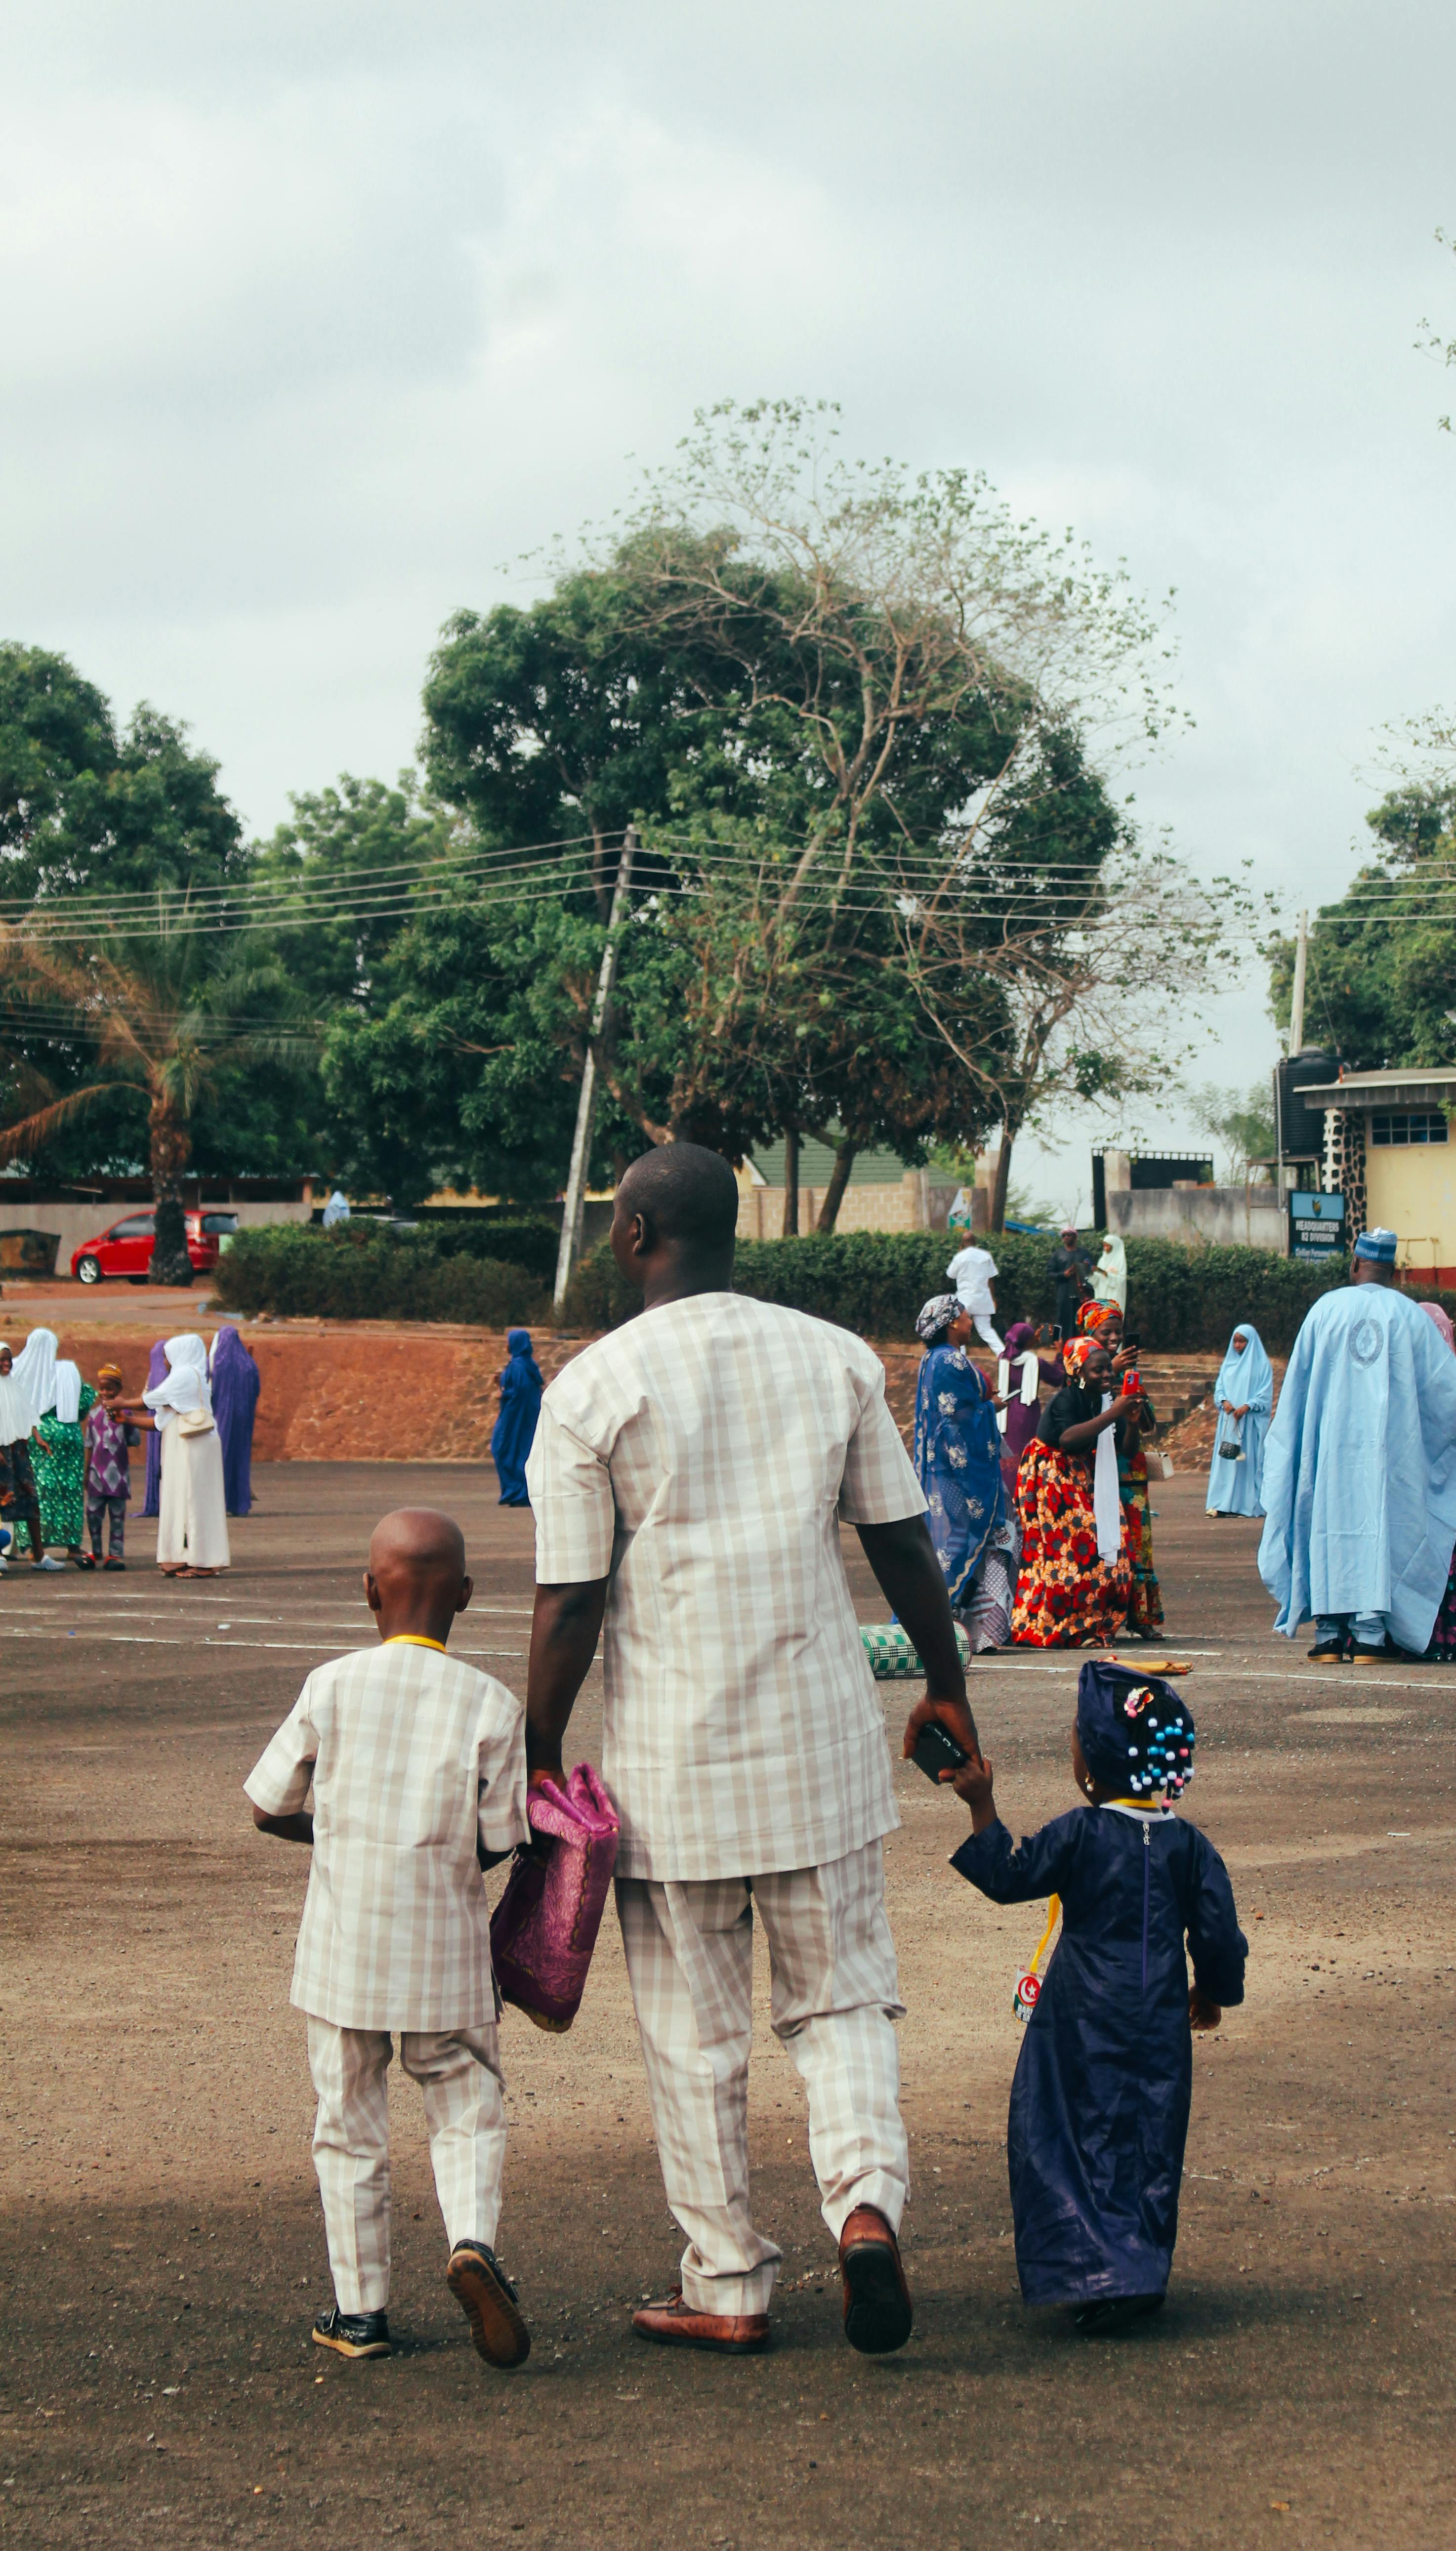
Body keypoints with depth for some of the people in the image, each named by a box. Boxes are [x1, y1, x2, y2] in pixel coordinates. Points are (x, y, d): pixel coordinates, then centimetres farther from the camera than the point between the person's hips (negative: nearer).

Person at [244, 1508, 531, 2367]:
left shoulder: (331, 1688, -5)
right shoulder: (490, 1705, -8)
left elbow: (269, 1807, 1)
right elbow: (499, 1844, -3)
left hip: (342, 1952, 1)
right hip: (448, 1955, -1)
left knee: (350, 2127, 13)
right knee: (469, 2115, 12)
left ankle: (361, 2307, 17)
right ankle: (474, 2238, -15)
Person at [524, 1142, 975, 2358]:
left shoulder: (592, 1389, -8)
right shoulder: (837, 1358, 1)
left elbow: (569, 1605, -9)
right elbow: (904, 1545, 6)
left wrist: (540, 1758, 1)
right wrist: (947, 1690, 18)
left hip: (672, 1756, -2)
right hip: (825, 1737, 2)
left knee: (695, 2033, 9)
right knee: (842, 1999, 13)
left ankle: (728, 2289, 15)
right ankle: (868, 2198, -11)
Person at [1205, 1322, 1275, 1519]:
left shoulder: (1261, 1364, 2)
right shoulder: (1228, 1364, 17)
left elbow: (1265, 1394, -4)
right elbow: (1219, 1388, 14)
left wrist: (1248, 1406, -18)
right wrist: (1224, 1401, -7)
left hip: (1251, 1421, -5)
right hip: (1228, 1421, 5)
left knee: (1249, 1459, -8)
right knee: (1225, 1458, -1)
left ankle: (1247, 1504, -8)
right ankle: (1223, 1504, -2)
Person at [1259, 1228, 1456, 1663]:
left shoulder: (1325, 1309, 2)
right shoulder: (1410, 1315, 0)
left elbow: (1297, 1381, 8)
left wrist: (1287, 1441, 19)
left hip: (1331, 1442, 1)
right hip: (1389, 1446, -1)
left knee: (1328, 1528, 6)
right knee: (1382, 1528, 1)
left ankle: (1330, 1636, 3)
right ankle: (1371, 1636, -5)